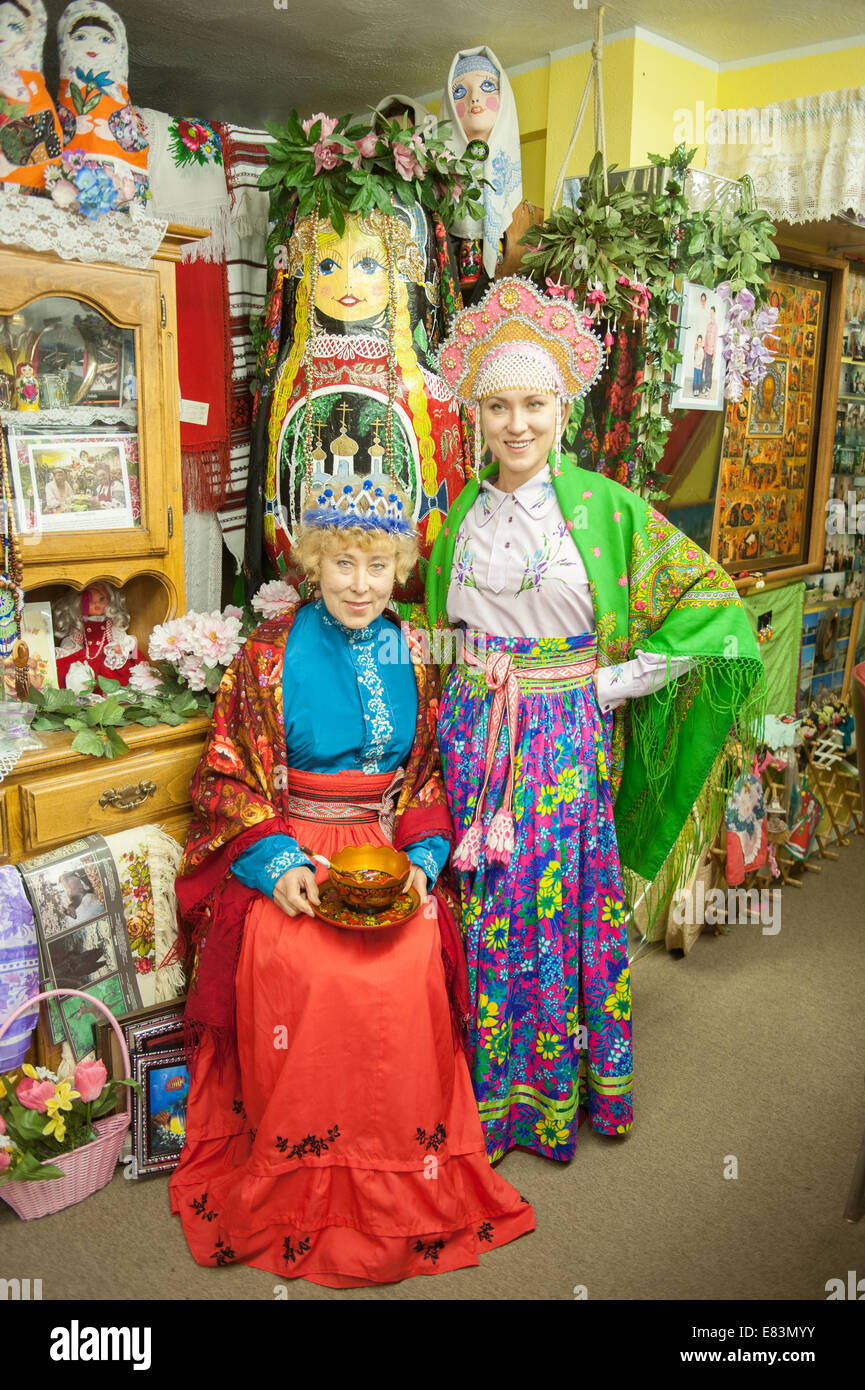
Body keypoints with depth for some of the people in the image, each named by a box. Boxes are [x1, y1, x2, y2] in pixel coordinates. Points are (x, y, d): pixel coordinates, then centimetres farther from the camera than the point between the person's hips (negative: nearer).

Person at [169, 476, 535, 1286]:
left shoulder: (410, 656, 6)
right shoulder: (272, 654, -3)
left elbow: (428, 777, 11)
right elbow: (227, 775, -1)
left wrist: (421, 860, -5)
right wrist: (277, 863, -14)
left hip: (386, 854, 2)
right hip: (286, 854, -2)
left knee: (410, 964, -23)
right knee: (301, 970, -26)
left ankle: (405, 1178, 2)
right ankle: (300, 1182, 0)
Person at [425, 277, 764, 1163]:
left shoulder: (605, 506, -7)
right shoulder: (462, 514, 6)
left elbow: (711, 601, -7)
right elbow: (443, 622, 21)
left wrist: (619, 680, -8)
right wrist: (470, 686, 8)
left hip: (570, 737, -3)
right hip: (477, 732, 3)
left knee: (563, 903, 7)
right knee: (488, 906, 10)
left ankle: (559, 1088, 30)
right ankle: (488, 1086, 31)